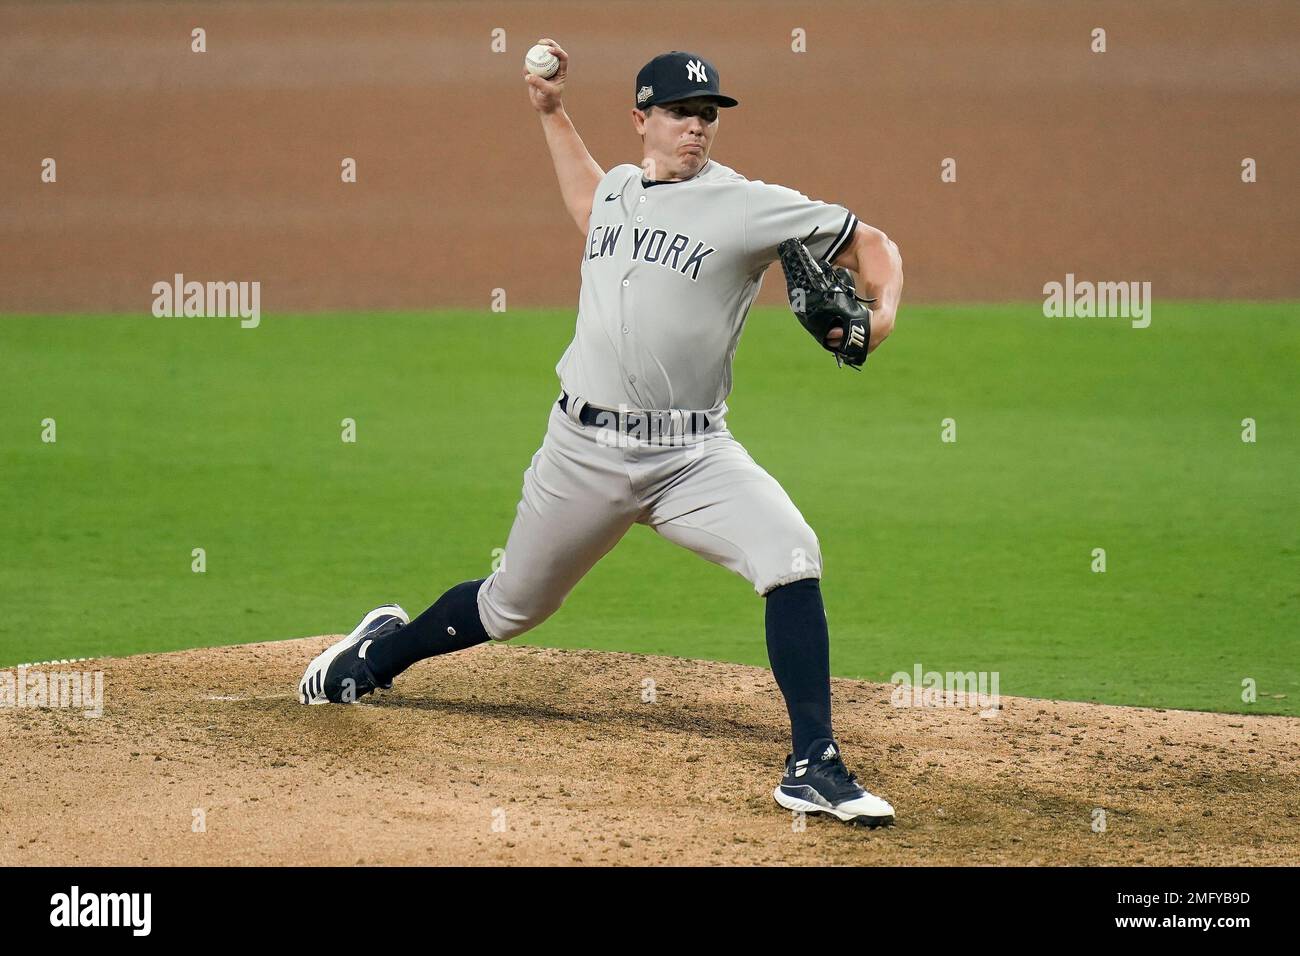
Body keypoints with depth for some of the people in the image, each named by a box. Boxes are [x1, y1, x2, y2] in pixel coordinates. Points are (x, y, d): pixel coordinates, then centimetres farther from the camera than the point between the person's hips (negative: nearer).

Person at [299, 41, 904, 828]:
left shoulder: (750, 206, -7)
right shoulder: (617, 188, 9)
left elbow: (873, 245, -4)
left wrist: (881, 315, -23)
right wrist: (552, 111, 31)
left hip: (690, 456, -3)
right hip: (584, 449, 3)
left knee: (791, 555, -27)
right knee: (513, 605, 16)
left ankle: (814, 768, -22)